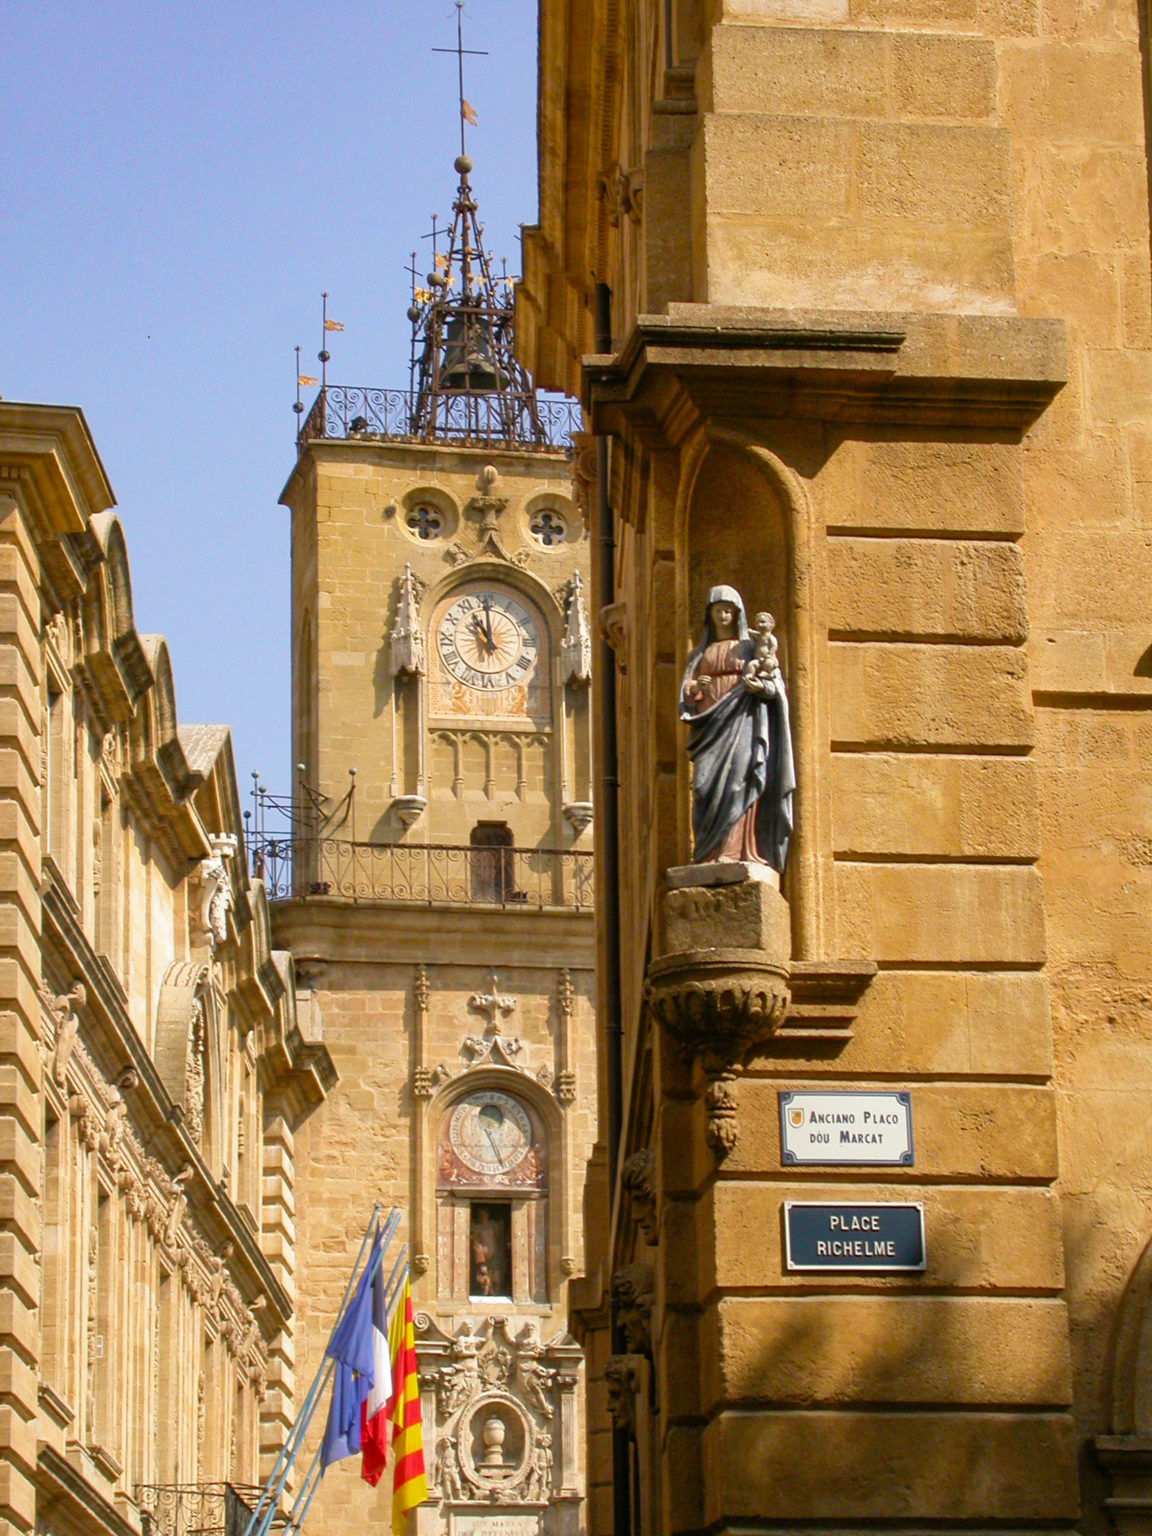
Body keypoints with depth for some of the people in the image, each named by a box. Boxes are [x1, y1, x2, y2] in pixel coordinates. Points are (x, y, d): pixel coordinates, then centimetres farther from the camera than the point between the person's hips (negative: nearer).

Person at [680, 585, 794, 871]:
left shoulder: (750, 648, 12)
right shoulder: (701, 653, 21)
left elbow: (776, 684, 6)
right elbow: (686, 692, 15)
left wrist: (761, 686, -16)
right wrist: (694, 688, -8)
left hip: (741, 721, -3)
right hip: (710, 724, 3)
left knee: (736, 779, -17)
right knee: (709, 783, -8)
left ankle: (736, 850, -24)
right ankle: (713, 853, -13)